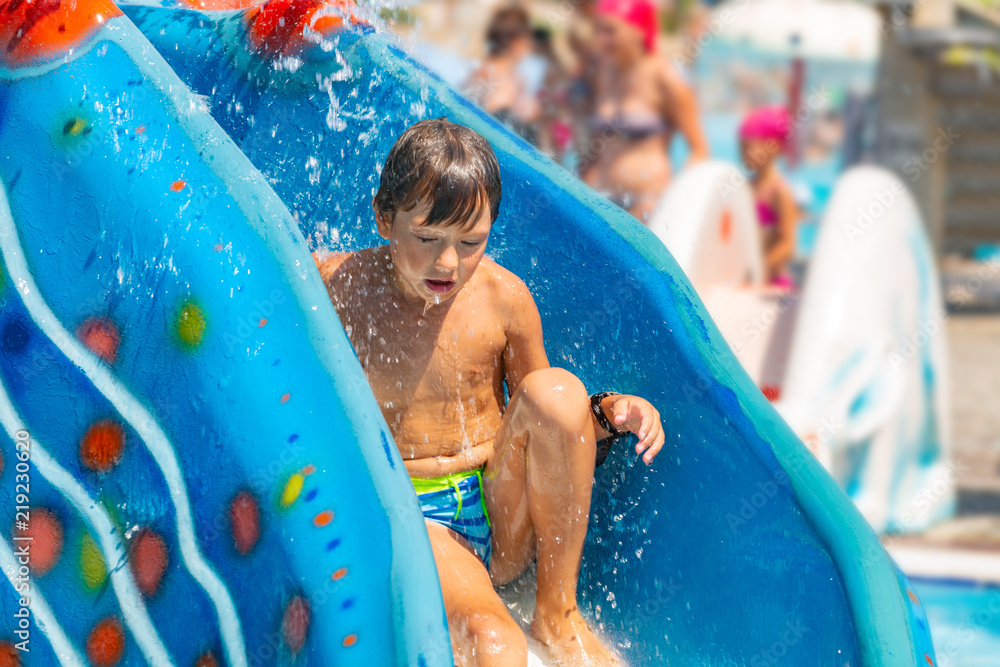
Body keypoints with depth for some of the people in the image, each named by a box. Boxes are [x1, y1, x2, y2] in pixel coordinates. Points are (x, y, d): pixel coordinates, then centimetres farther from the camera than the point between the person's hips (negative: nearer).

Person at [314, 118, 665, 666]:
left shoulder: (503, 297, -3)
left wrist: (608, 414, -10)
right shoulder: (339, 286, -6)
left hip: (504, 515, 5)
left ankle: (557, 613, -12)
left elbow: (545, 419, 10)